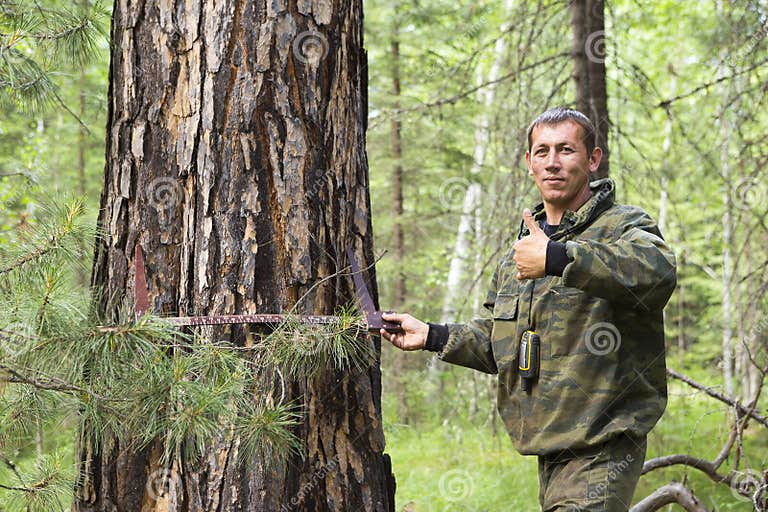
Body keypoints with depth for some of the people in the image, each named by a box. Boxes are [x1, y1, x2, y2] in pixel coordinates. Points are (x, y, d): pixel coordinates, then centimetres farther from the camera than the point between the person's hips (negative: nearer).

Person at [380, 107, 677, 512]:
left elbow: (657, 272, -33)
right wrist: (431, 337, 14)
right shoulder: (517, 255, 18)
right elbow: (496, 342, 28)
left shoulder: (624, 228, -7)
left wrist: (557, 258, -40)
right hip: (549, 449, 8)